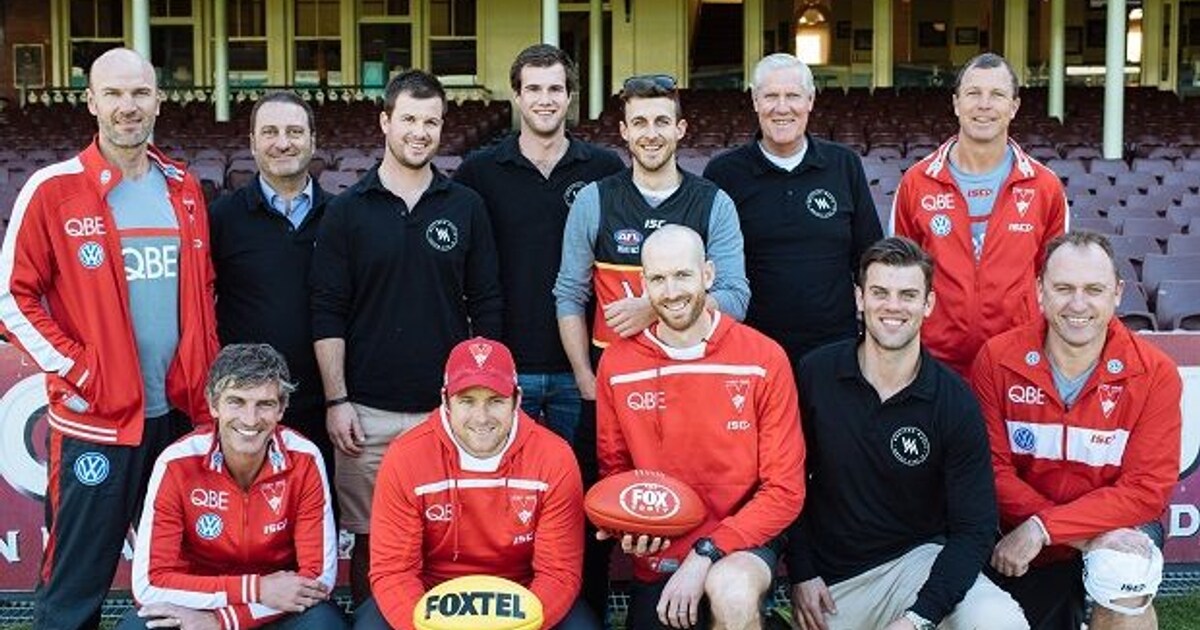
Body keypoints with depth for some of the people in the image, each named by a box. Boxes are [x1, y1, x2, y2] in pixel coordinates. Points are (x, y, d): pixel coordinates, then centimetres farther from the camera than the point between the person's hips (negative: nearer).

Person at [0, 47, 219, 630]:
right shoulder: (52, 190, -6)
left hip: (182, 414, 5)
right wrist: (75, 371, -12)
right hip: (94, 419, -4)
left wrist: (206, 382, 6)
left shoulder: (183, 189, 9)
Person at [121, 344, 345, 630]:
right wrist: (256, 588, -26)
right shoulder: (178, 463, -17)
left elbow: (319, 576, -14)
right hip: (199, 599, 1)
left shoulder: (304, 460, -17)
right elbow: (149, 583, -18)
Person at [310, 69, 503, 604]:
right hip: (367, 412, -1)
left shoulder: (466, 207, 5)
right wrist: (336, 401, -6)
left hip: (448, 408, 1)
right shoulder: (346, 211, 2)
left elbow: (486, 308, 7)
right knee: (370, 540, 7)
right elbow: (328, 315, 0)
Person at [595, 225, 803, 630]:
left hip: (742, 540, -3)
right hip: (655, 557, 3)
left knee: (731, 593, -35)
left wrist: (705, 555, -20)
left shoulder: (764, 359, -11)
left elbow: (785, 490, -12)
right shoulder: (616, 365, -4)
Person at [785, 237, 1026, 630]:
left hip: (919, 556, -1)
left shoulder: (955, 401, -10)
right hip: (830, 578, 1)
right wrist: (801, 573, -3)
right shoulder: (815, 373, -8)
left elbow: (974, 527, -11)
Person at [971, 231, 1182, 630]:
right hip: (1023, 542, 2)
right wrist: (1082, 536, -25)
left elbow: (1147, 488, -17)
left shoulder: (1155, 374, -14)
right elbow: (994, 471, -15)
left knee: (1120, 569, -33)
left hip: (1119, 524, -2)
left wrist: (1043, 528, -25)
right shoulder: (996, 360, -13)